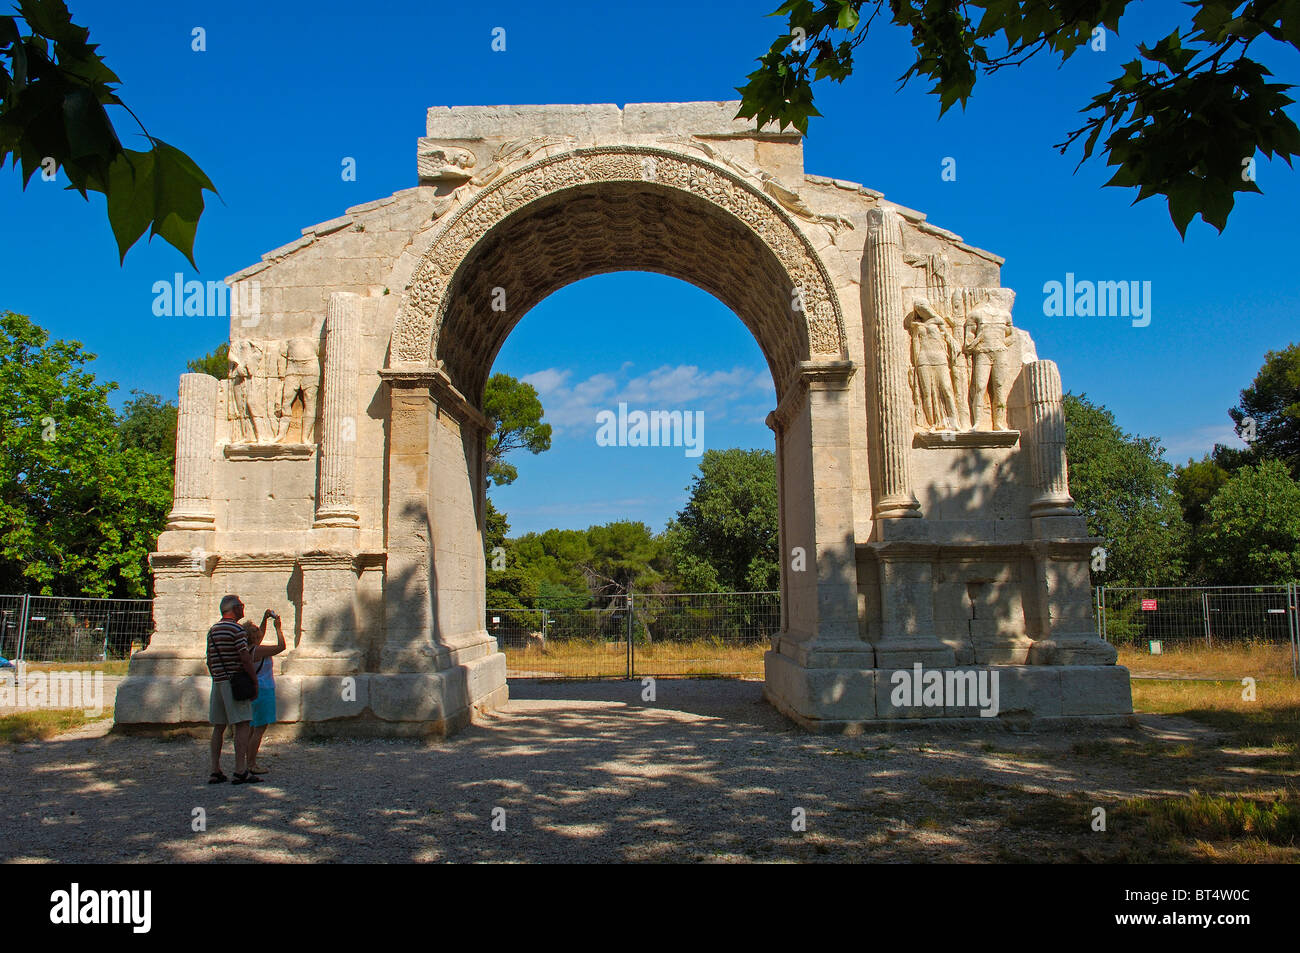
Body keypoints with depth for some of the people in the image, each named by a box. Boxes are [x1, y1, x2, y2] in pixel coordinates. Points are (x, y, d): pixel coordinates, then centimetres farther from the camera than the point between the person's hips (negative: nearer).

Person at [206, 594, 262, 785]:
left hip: (218, 683, 8)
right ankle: (240, 771, -12)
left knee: (218, 726, 11)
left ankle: (215, 771, 12)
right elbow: (245, 659, -16)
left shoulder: (212, 630, 15)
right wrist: (255, 681, -8)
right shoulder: (236, 628, -11)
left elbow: (209, 661, 17)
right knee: (242, 725, -8)